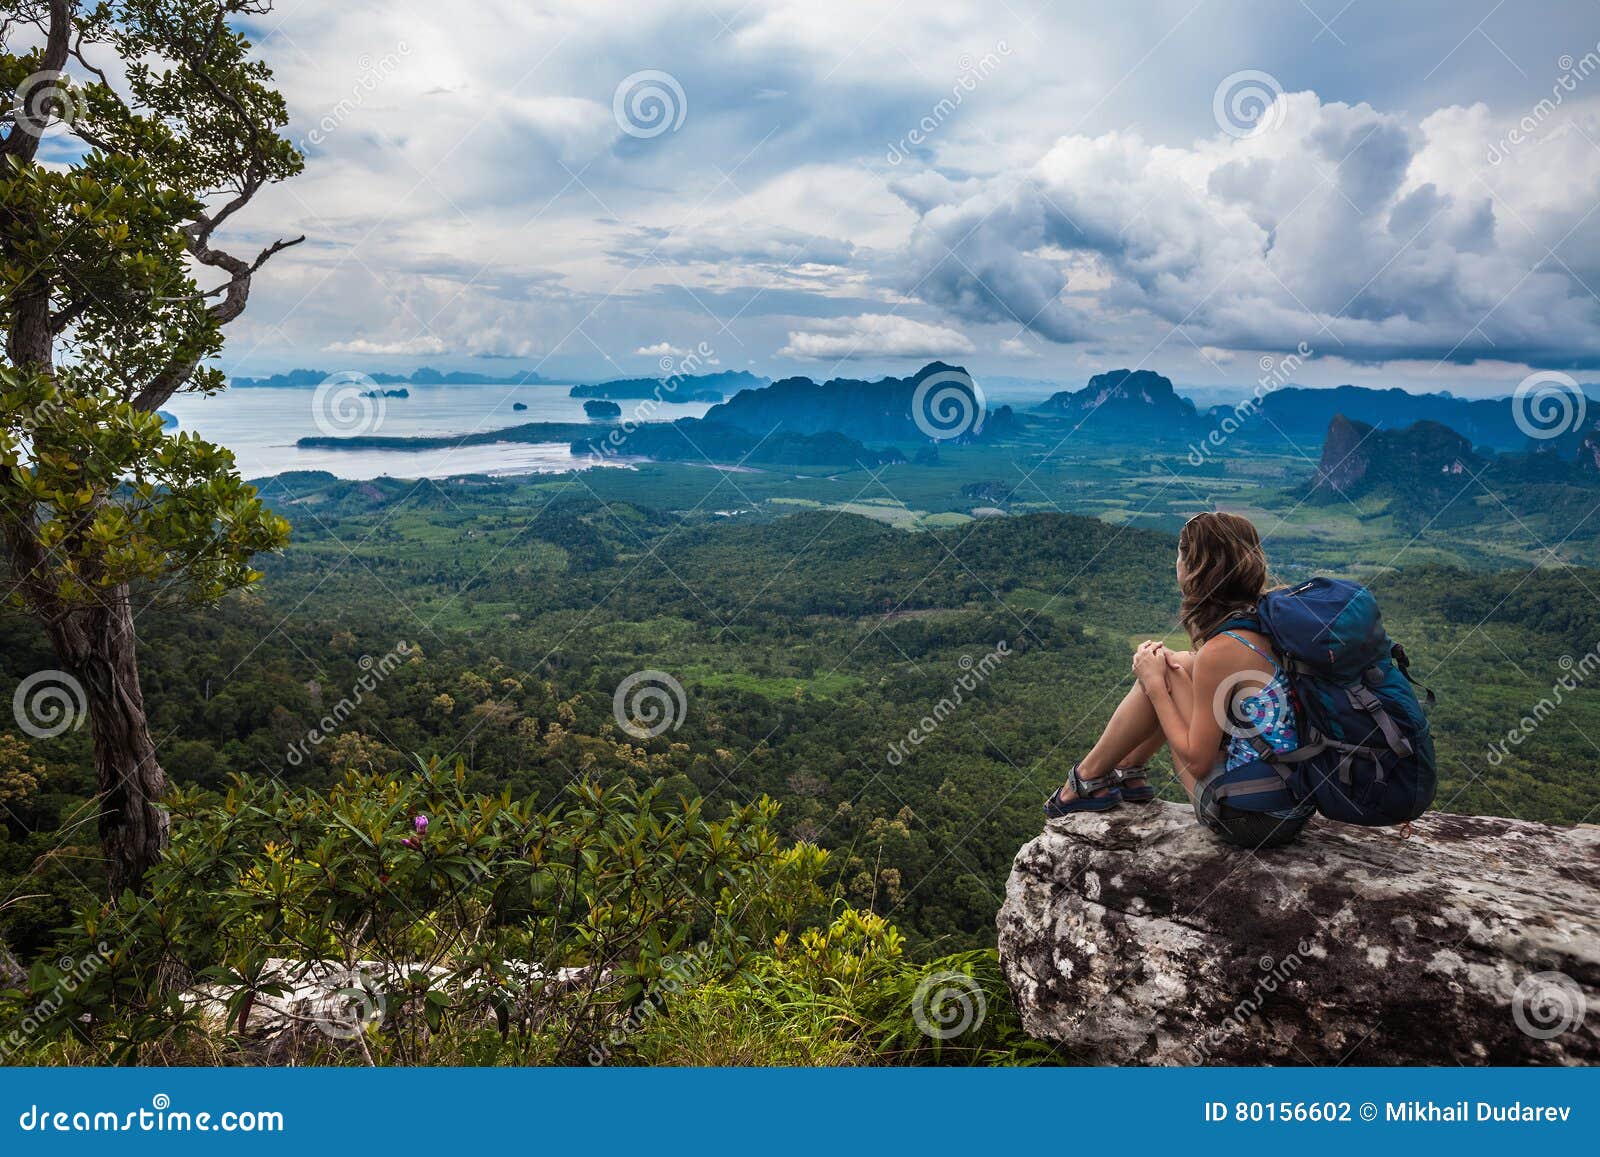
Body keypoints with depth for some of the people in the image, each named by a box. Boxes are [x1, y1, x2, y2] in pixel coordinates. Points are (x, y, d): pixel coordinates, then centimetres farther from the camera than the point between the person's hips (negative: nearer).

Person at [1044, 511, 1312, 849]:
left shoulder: (1220, 651, -22)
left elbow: (1197, 762, -15)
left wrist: (1155, 683, -6)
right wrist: (1169, 669, 4)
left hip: (1249, 819, -8)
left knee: (1161, 676, -1)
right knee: (1178, 665, 14)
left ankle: (1089, 780, 17)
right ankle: (1127, 773, 29)